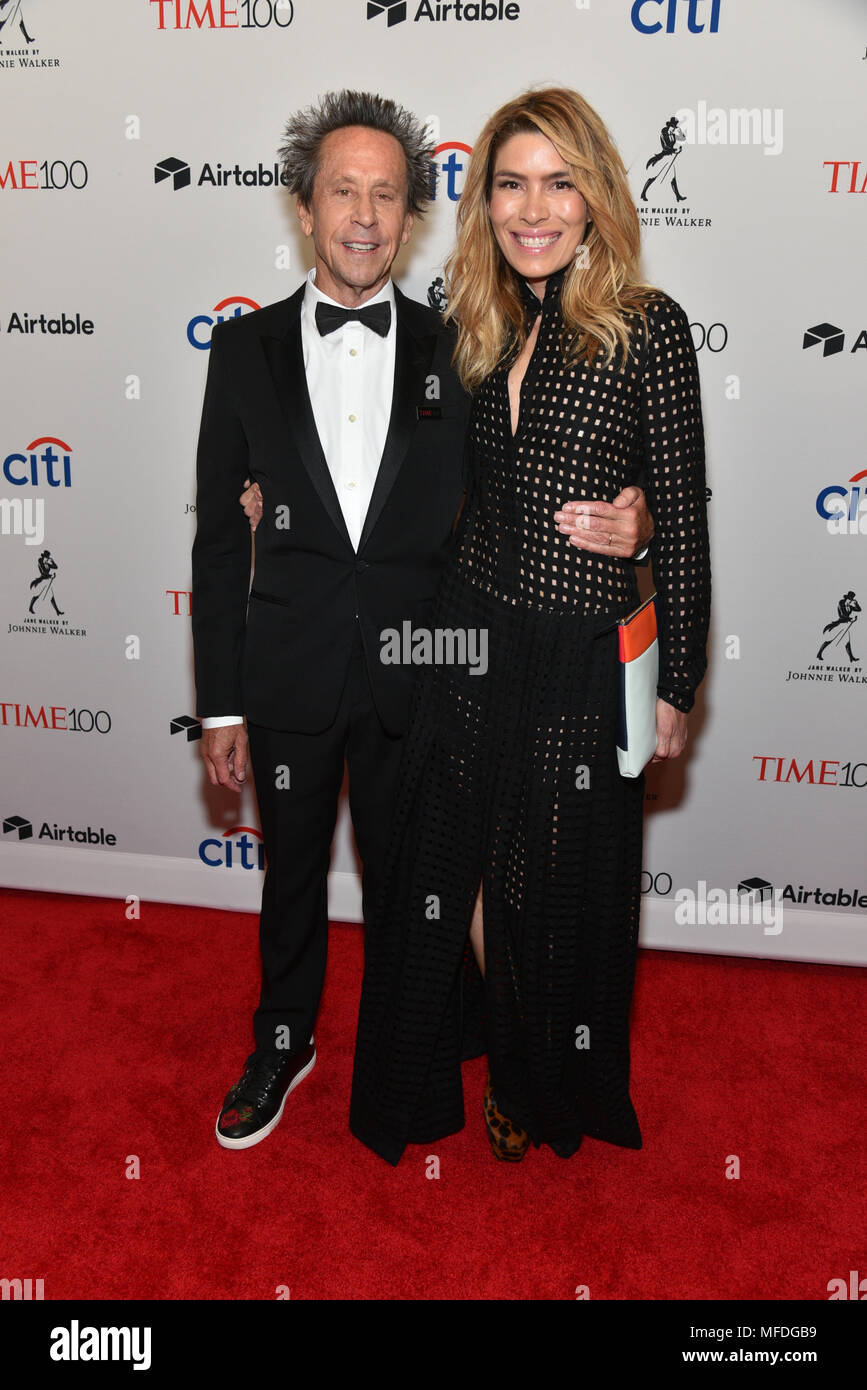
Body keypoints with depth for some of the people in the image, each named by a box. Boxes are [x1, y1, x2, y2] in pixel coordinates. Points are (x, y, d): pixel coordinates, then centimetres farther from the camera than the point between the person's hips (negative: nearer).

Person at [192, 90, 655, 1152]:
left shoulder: (455, 352, -1)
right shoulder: (246, 348, -1)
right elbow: (219, 534, -1)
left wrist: (616, 528, -18)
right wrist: (220, 704, -2)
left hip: (413, 672, 0)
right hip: (289, 674, 0)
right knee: (292, 873, 18)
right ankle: (284, 1045, 43)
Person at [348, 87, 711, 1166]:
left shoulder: (647, 327, -8)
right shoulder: (478, 330, 6)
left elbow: (679, 517, -7)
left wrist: (676, 684, -6)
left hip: (584, 661, -4)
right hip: (469, 641, 4)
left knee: (556, 884, 13)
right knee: (455, 868, 13)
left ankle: (546, 1087, 42)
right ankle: (487, 1053, 44)